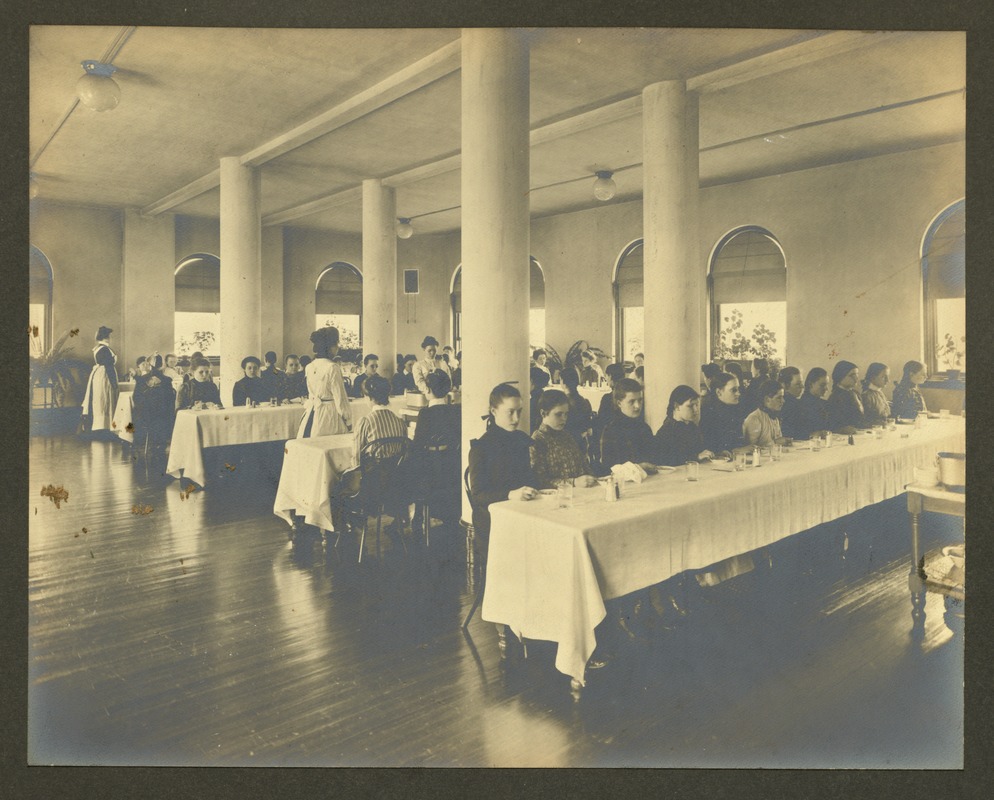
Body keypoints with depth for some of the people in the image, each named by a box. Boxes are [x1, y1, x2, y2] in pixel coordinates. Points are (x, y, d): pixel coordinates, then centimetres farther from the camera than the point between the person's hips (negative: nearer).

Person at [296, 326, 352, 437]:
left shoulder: (309, 367, 6)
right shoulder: (333, 368, -15)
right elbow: (340, 398, -12)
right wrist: (348, 420, -3)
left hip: (311, 415, 7)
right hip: (329, 416, -7)